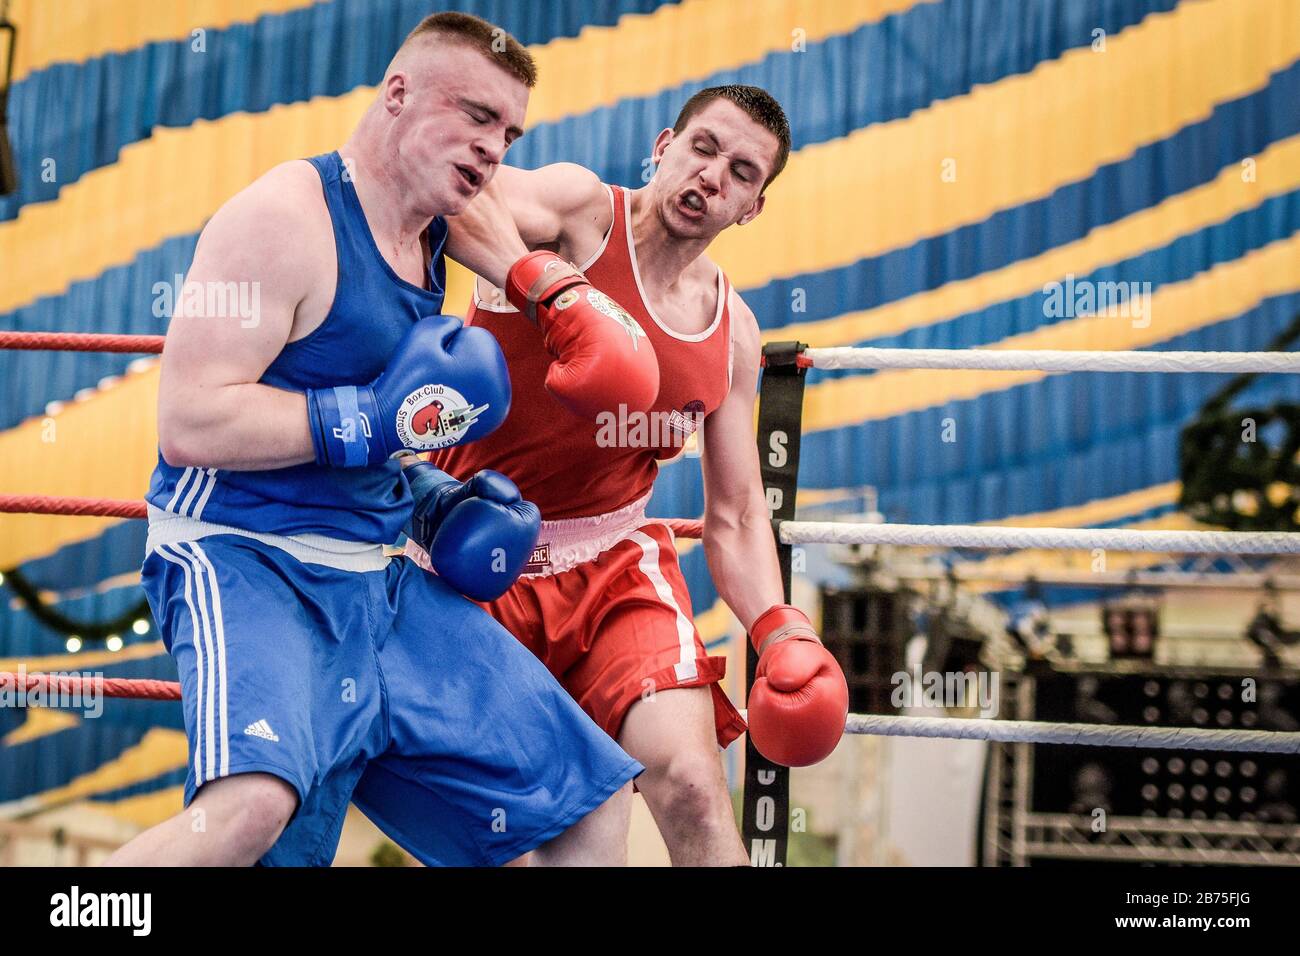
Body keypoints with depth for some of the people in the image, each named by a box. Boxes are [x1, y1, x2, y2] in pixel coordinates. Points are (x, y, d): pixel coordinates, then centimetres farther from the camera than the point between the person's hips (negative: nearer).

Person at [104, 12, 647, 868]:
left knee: (573, 805, 9)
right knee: (255, 803, -36)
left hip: (378, 579, 9)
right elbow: (190, 424, -21)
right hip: (245, 562, -8)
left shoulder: (426, 236, 13)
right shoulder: (285, 217, -13)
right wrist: (383, 418, -22)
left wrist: (429, 499, 10)